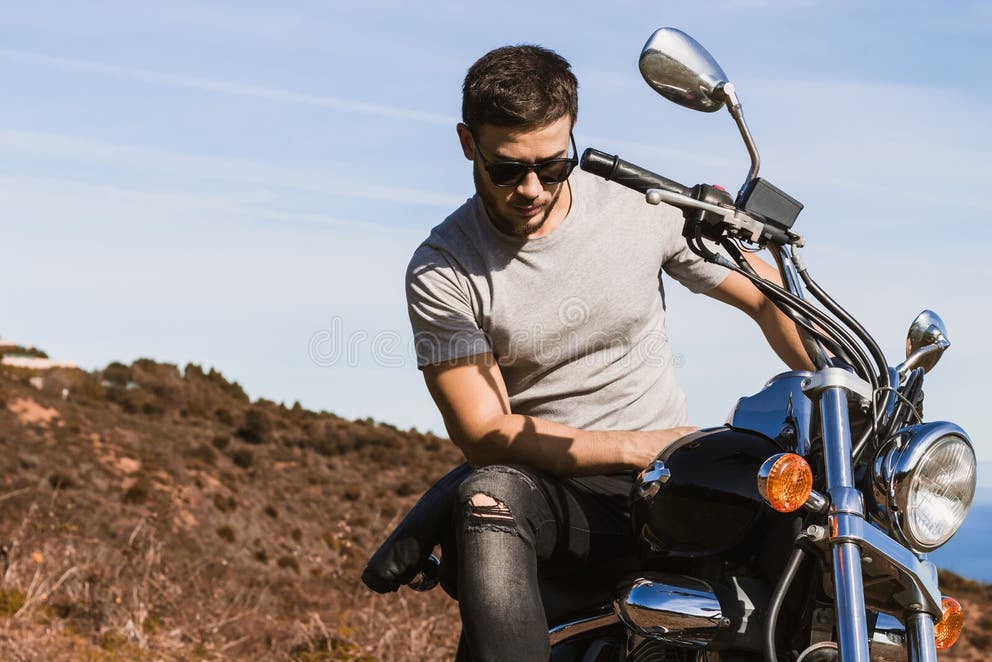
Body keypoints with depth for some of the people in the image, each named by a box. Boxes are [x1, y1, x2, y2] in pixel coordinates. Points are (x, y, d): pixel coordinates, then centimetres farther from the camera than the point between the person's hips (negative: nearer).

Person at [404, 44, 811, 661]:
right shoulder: (443, 271, -6)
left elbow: (767, 297, 9)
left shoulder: (644, 206, -1)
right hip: (555, 500, -2)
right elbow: (484, 434, -11)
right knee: (489, 496, -36)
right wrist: (638, 448, -19)